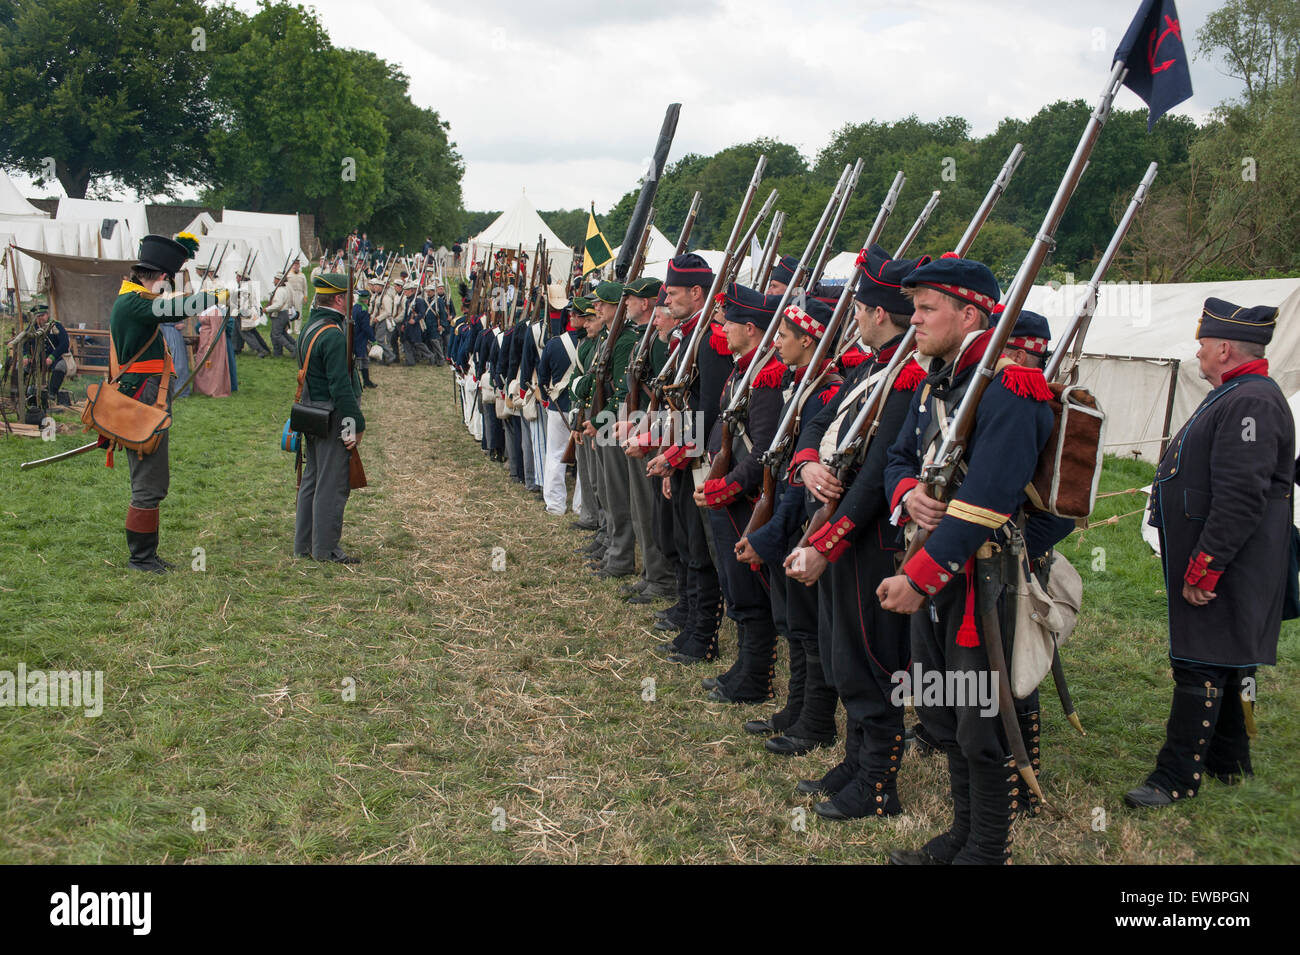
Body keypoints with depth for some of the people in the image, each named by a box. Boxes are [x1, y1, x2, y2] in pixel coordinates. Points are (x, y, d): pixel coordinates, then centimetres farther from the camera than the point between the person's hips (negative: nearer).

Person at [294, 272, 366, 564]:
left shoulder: (309, 328, 13)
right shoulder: (334, 335, -19)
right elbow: (340, 387, -23)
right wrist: (355, 425, -19)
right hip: (332, 418, -10)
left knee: (312, 480, 16)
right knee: (332, 484, -3)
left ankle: (303, 544, 24)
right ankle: (325, 548, 3)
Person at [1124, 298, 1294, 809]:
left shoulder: (1251, 402, -20)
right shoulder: (1233, 396, 16)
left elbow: (1241, 497, -27)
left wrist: (1204, 569, -25)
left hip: (1221, 566, -11)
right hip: (1210, 564, 11)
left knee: (1202, 665, -5)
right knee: (1224, 661, 18)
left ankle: (1179, 775, 2)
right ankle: (1229, 760, 30)